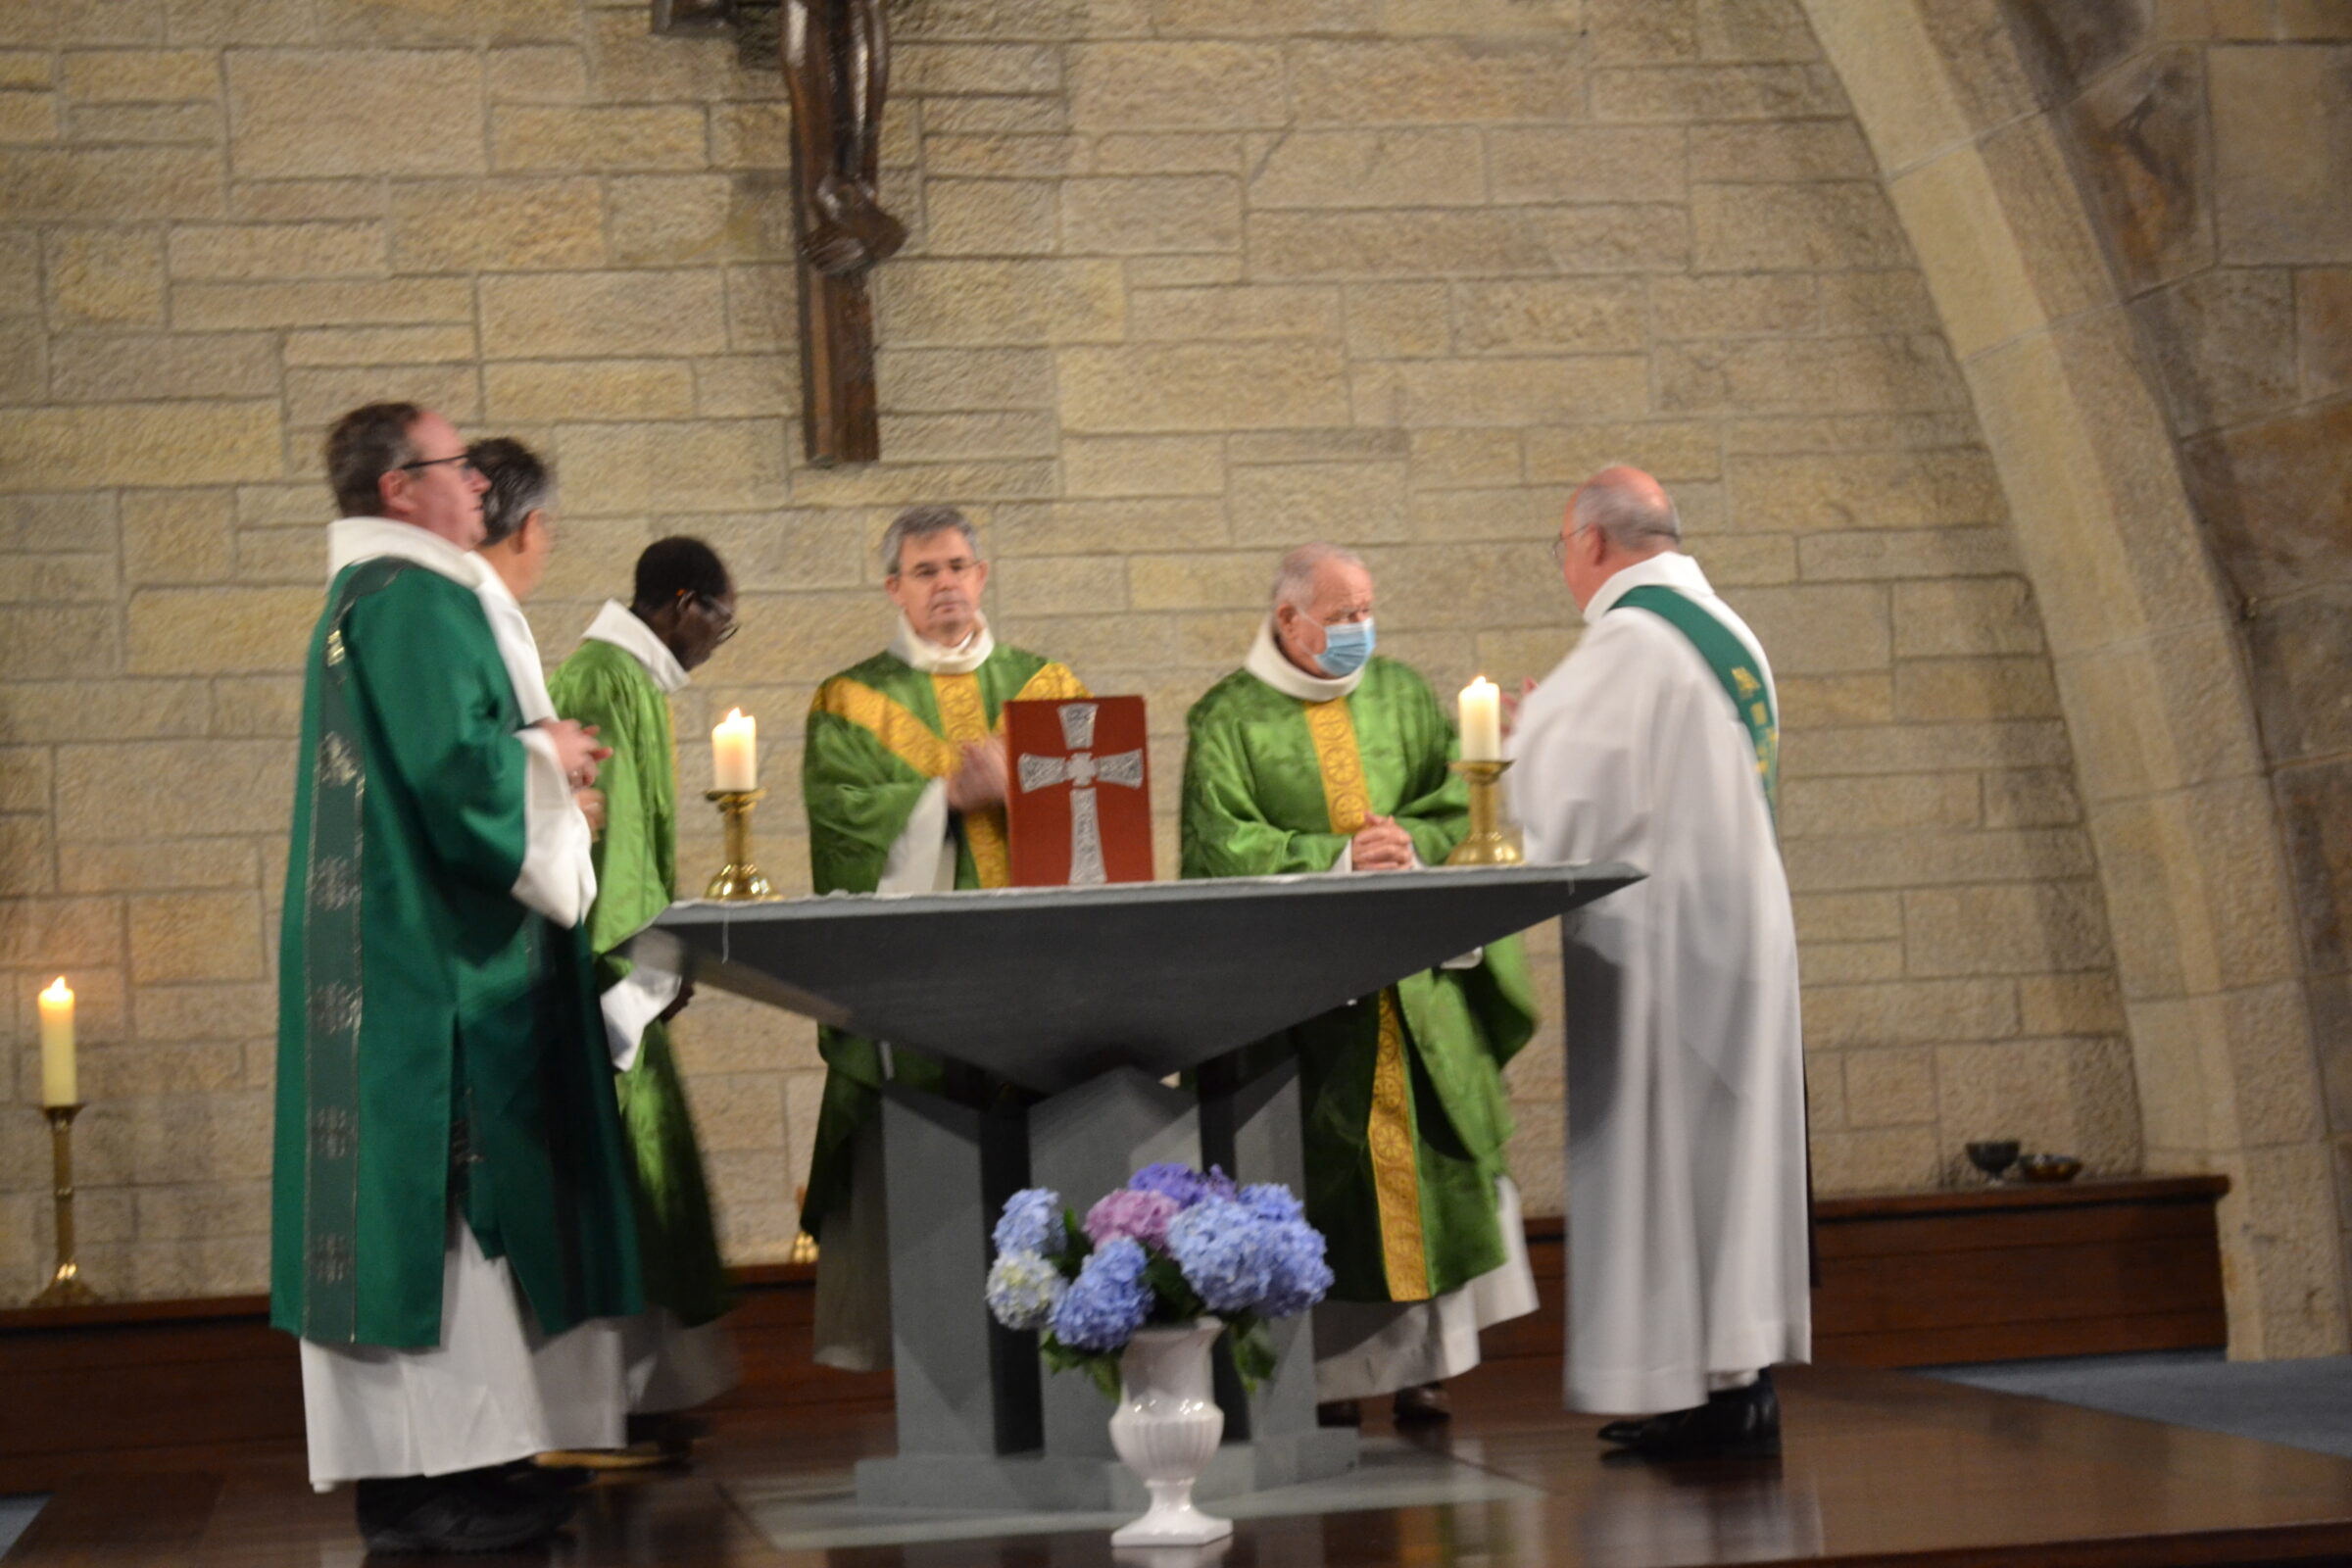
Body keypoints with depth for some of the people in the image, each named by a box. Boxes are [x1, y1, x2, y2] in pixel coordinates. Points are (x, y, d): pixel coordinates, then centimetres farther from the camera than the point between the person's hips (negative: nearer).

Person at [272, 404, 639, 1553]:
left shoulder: (367, 599, 20)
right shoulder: (412, 599, -13)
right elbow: (452, 764, -23)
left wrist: (535, 761, 17)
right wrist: (545, 757, -6)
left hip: (392, 953, 11)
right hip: (431, 954, -11)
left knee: (406, 1192, 9)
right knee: (440, 1194, -9)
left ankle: (404, 1460, 12)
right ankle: (433, 1482, -8)